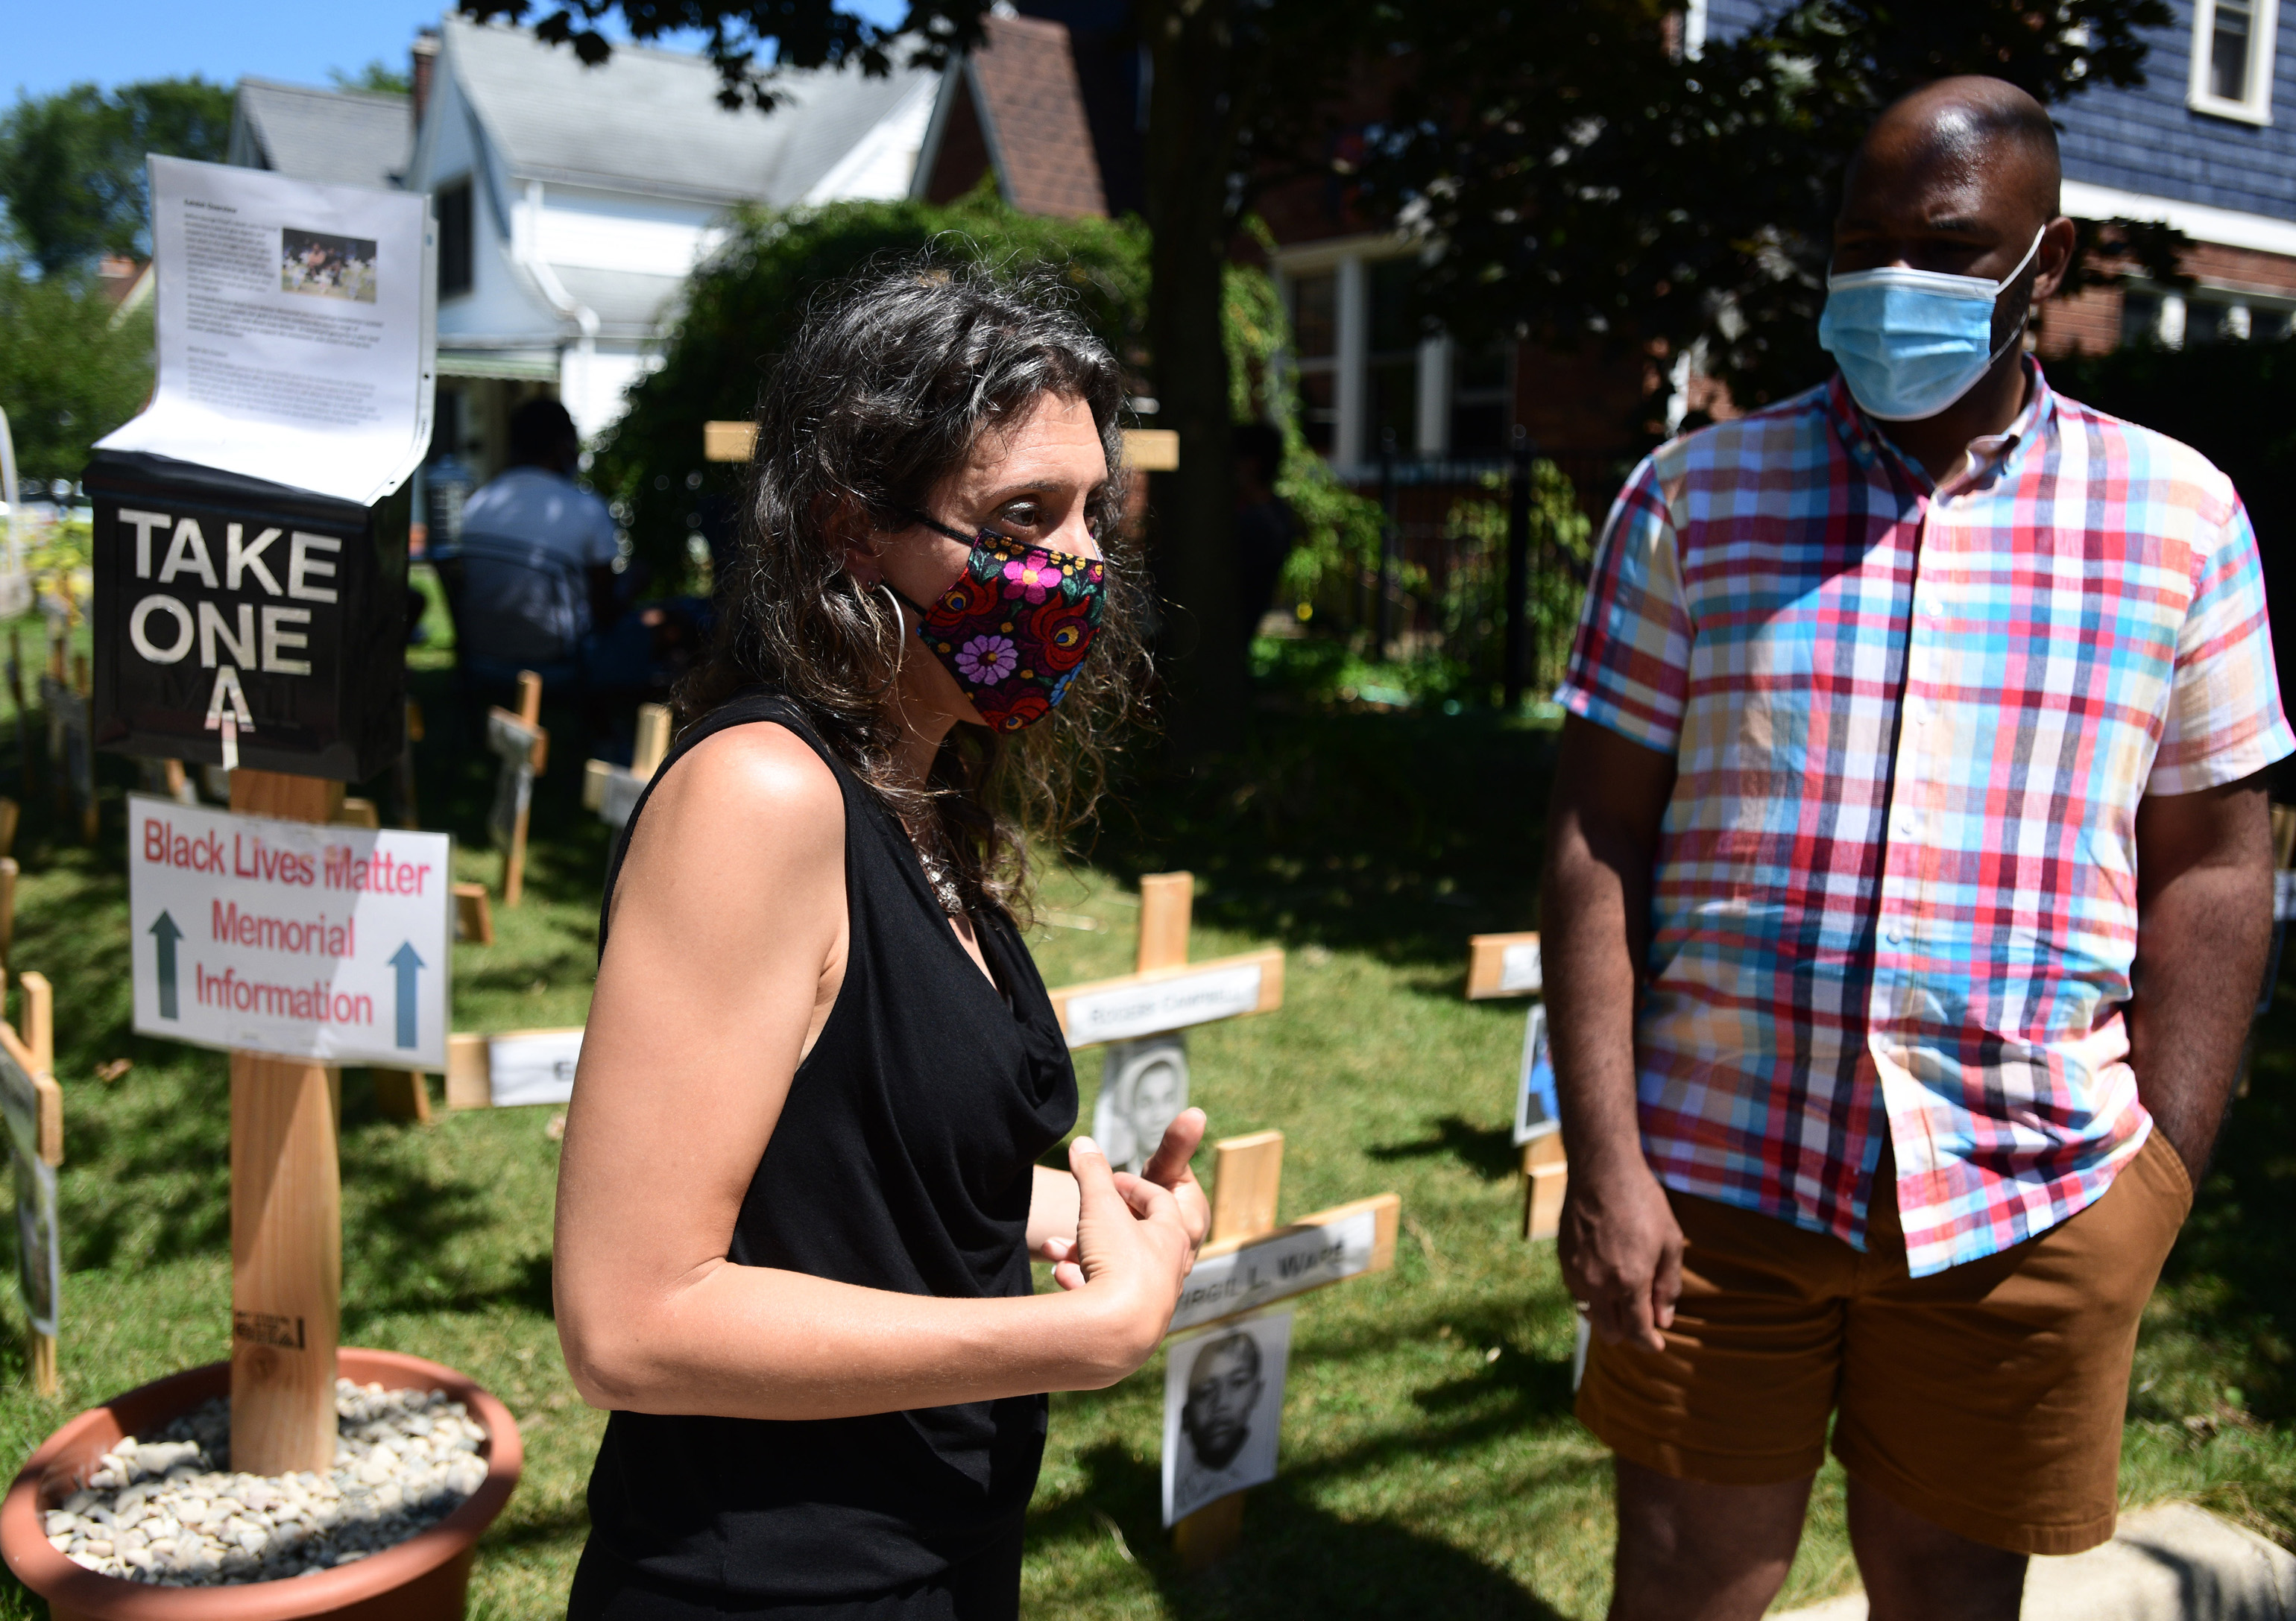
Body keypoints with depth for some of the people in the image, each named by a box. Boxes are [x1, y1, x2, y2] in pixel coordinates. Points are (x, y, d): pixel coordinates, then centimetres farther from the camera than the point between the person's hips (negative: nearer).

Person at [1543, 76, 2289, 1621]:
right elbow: (1597, 835, -2)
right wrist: (1602, 1159, -8)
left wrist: (2161, 1177, 0)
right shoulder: (1696, 495, 0)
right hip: (1717, 1173, 0)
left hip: (2029, 1195, 1)